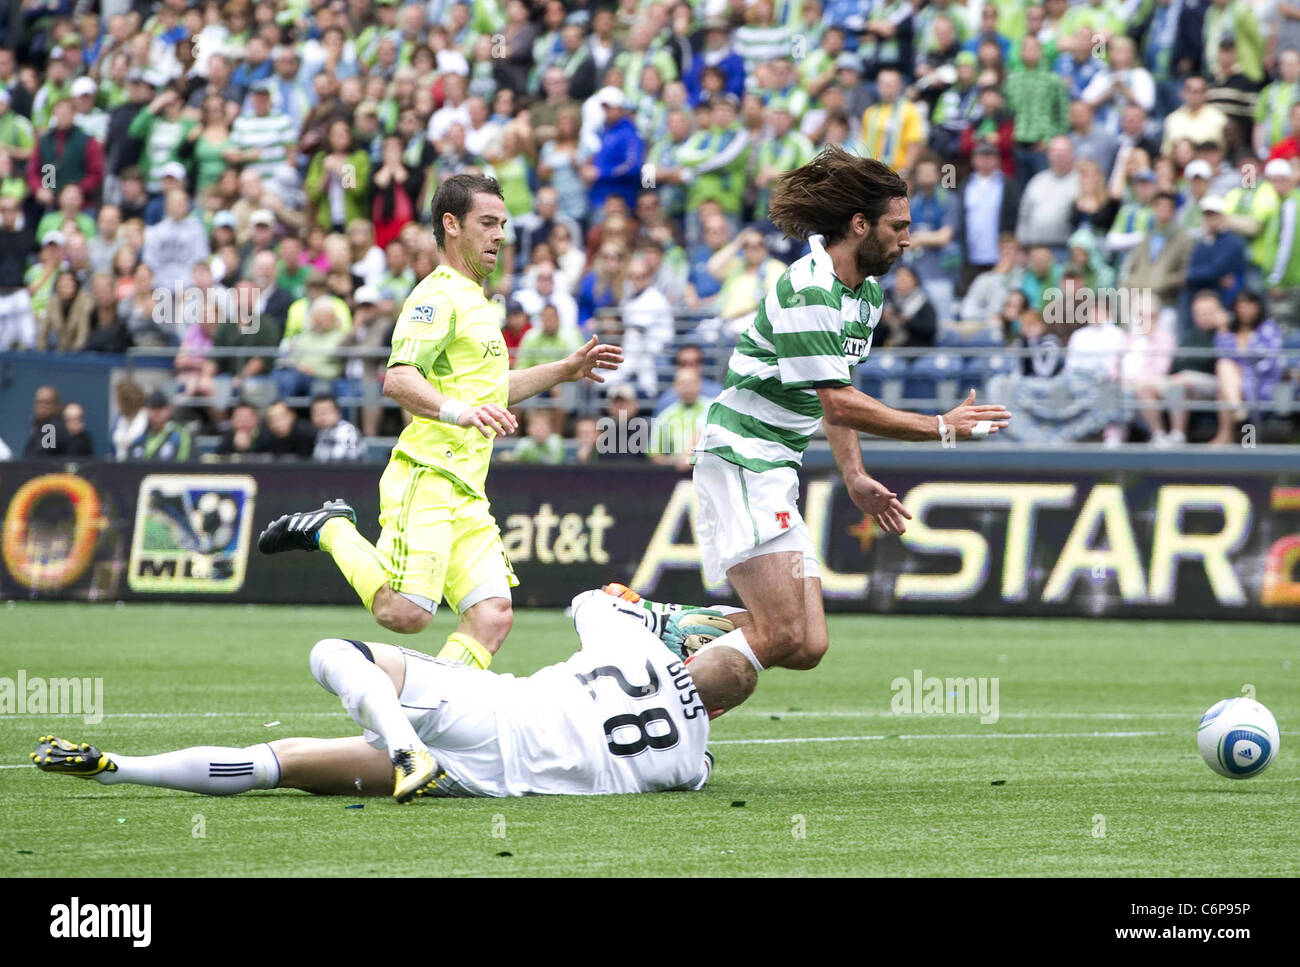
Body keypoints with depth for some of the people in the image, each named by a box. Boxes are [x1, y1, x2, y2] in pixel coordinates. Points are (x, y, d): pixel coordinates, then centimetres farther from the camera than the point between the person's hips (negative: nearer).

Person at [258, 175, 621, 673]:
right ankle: (331, 529, 4)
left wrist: (566, 369, 37)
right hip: (427, 478, -9)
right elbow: (398, 380, -22)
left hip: (467, 492, 9)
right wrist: (457, 411, -37)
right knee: (404, 612, -18)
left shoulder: (475, 301, 25)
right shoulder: (438, 296, -7)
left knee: (492, 617, -5)